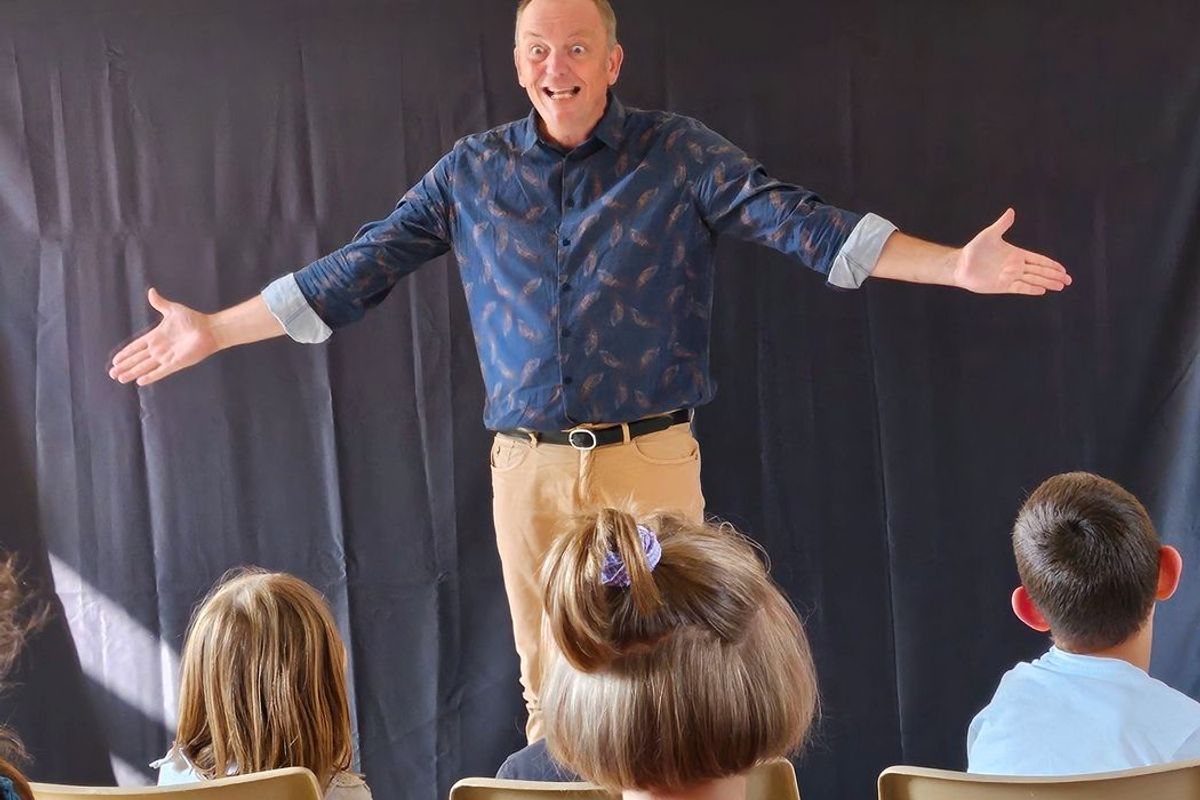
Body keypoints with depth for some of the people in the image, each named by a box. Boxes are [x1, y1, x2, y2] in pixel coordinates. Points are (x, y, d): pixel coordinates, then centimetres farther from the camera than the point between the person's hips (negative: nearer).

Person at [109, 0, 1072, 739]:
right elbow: (356, 270, 8)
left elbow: (800, 222, -10)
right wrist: (211, 331, 5)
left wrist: (955, 266, -22)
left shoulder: (680, 154, 0)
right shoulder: (472, 172, 6)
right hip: (528, 468, 2)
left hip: (652, 459, -2)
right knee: (550, 689, 11)